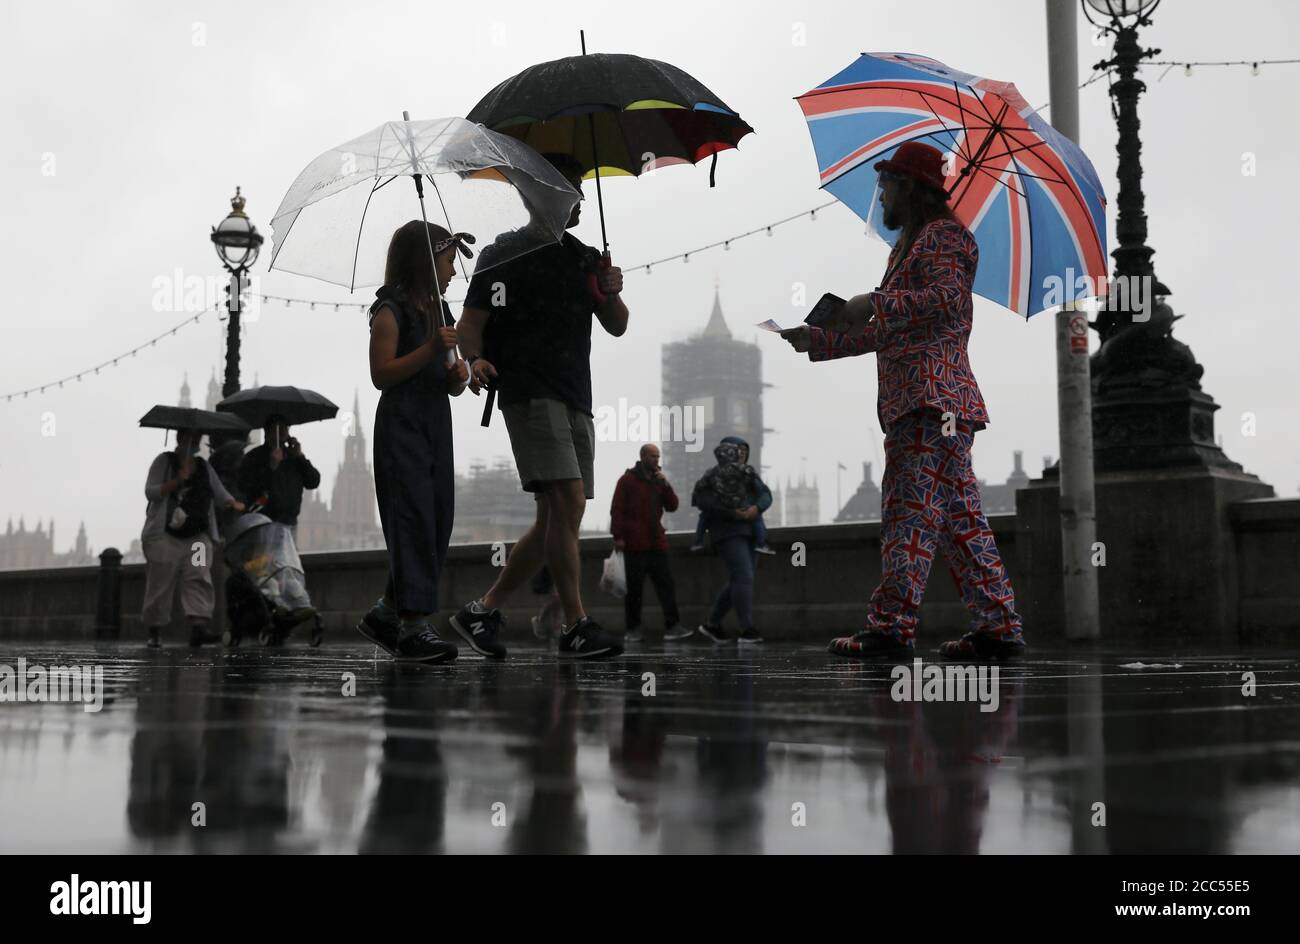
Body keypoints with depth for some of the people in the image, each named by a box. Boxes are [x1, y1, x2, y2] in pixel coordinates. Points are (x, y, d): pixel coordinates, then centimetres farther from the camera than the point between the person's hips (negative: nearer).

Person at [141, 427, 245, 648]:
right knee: (160, 584, -1)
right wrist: (177, 481, -20)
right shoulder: (164, 462, 3)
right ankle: (154, 633, 10)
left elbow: (220, 494, 16)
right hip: (165, 536, -4)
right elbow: (150, 492, -6)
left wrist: (234, 504, -7)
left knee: (199, 579, -14)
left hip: (198, 536, 4)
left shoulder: (204, 467, 17)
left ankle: (199, 627, -25)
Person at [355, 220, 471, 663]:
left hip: (436, 426, 8)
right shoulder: (391, 311, -5)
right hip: (401, 426, -8)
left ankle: (385, 614, 17)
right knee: (414, 522, -11)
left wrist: (458, 376, -2)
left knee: (438, 523, 5)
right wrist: (431, 349, -20)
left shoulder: (440, 311, 18)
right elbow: (381, 375, -13)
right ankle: (414, 627, -8)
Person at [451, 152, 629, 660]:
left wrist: (611, 294, -4)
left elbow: (616, 328, 16)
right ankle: (576, 624, -13)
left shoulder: (585, 258, 20)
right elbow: (471, 321, -4)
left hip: (575, 399, 7)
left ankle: (483, 610, 16)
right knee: (567, 501, -18)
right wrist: (474, 359, -25)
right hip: (530, 394, -7)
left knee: (554, 518, 5)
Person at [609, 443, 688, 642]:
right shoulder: (628, 480, 0)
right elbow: (617, 509, -5)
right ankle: (632, 628, 8)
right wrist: (618, 536, -12)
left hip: (656, 542, 5)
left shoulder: (658, 480, 17)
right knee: (634, 587, 0)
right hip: (634, 544, -5)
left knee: (666, 584, -2)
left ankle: (672, 626, -5)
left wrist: (666, 485, -3)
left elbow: (672, 506, 11)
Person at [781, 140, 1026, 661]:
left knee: (911, 509, -14)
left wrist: (876, 302, -21)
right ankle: (999, 627, 8)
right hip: (912, 402, 10)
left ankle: (891, 625, -16)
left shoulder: (942, 235, -1)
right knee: (958, 516, 6)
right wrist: (817, 339, 24)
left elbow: (948, 298, -19)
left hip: (933, 396, -10)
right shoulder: (909, 247, 29)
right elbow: (885, 332, 29)